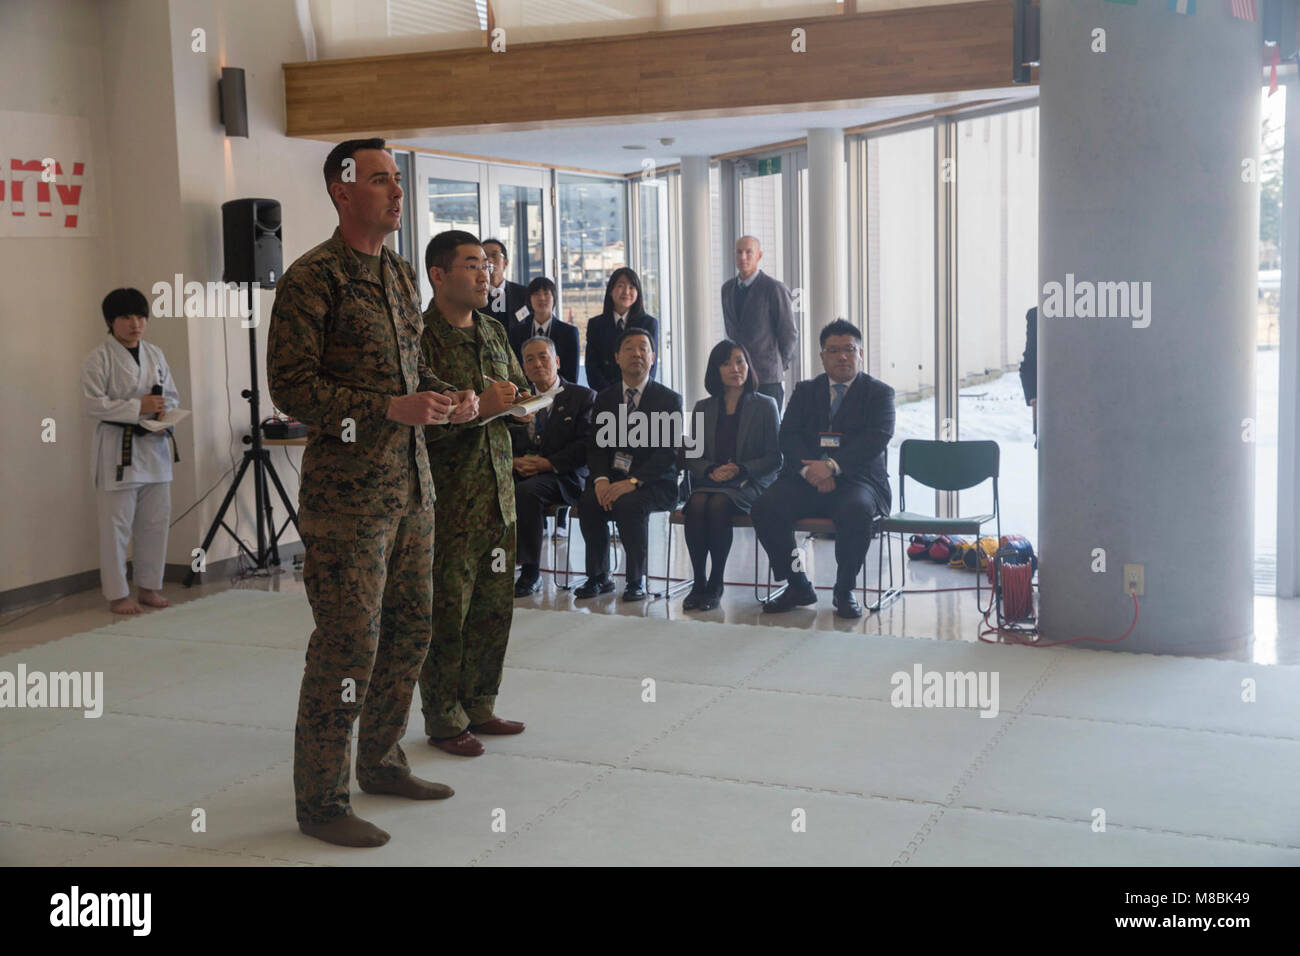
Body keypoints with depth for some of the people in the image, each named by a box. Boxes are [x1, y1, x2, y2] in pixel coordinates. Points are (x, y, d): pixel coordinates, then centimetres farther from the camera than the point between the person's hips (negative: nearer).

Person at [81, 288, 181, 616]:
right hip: (117, 448, -6)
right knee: (117, 525, -3)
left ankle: (149, 588, 21)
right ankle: (117, 595, 7)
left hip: (154, 446, 6)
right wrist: (138, 408, -19)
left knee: (156, 521, 9)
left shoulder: (155, 354, 12)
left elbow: (172, 396, 17)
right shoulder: (99, 358, -7)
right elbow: (92, 403, -14)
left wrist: (164, 414, -5)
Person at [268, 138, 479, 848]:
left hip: (411, 484, 8)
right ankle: (320, 800, 8)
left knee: (409, 630, 15)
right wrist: (392, 408, -23)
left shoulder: (401, 276, 15)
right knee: (347, 644, -5)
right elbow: (290, 385, -15)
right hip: (346, 491, -8)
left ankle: (379, 761, 31)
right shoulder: (310, 278, -11)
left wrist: (449, 396, 3)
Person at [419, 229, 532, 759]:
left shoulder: (493, 332, 13)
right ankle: (444, 720, 13)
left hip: (497, 492, 7)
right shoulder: (420, 337, -11)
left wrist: (521, 398, 0)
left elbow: (521, 390, 23)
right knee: (447, 613, 0)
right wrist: (477, 408, -23)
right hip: (448, 496, -7)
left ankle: (478, 706, 25)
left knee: (495, 606, 11)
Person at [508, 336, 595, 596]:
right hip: (522, 473, 4)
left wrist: (548, 463, -15)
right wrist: (516, 461, -8)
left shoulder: (582, 397, 6)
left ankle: (530, 573, -27)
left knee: (526, 491, -35)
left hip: (563, 476, -4)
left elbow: (587, 445, -5)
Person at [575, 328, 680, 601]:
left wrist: (633, 481, -24)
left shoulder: (668, 399, 0)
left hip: (655, 482, -3)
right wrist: (601, 479, -15)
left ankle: (636, 580, -17)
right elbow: (596, 446, 7)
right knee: (588, 502, -27)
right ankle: (598, 577, -10)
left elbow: (668, 452, -10)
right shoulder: (605, 398, 13)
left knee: (629, 503, -34)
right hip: (614, 477, 4)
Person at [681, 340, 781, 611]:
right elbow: (690, 456, 13)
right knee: (697, 505, -32)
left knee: (718, 504, -34)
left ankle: (716, 585, -24)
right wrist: (711, 470, -9)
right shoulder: (703, 408, 16)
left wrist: (740, 469, -14)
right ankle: (698, 583, -25)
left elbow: (775, 458, 1)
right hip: (708, 481, 3)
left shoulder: (765, 405, 7)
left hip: (749, 484, -3)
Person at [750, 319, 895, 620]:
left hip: (855, 479, -3)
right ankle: (798, 586, -4)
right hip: (805, 479, 3)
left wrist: (833, 466, -21)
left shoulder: (879, 393, 9)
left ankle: (844, 590, -13)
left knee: (856, 511, -36)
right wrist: (808, 469, -17)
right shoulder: (805, 391, 18)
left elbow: (878, 437, -8)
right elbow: (788, 435, 4)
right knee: (764, 509, -23)